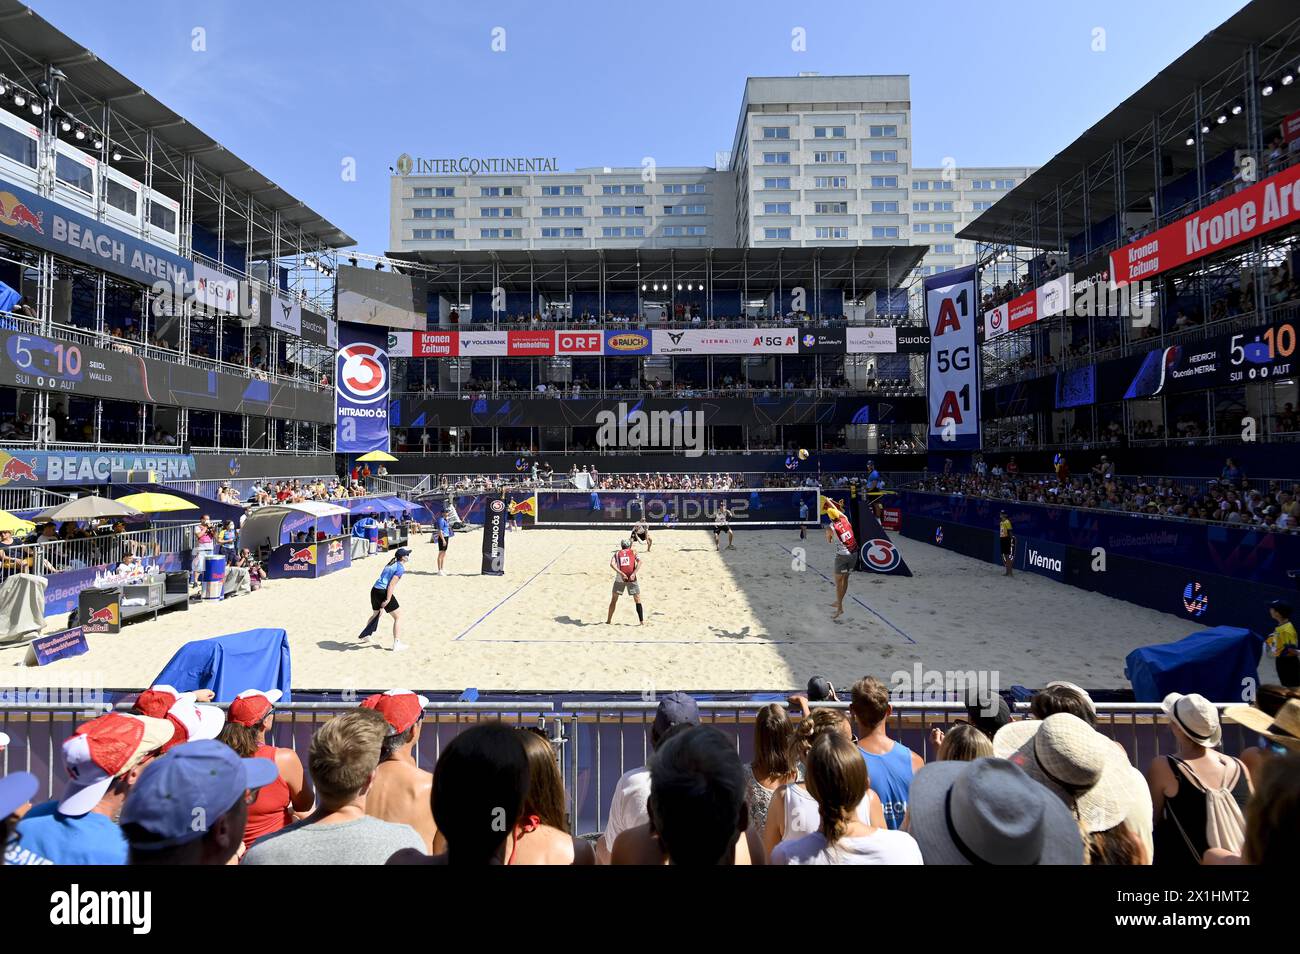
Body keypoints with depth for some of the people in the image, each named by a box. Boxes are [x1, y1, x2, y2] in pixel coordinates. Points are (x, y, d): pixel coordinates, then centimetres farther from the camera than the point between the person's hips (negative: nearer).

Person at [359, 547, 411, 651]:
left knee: (376, 614, 31)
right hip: (383, 592, -9)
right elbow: (391, 584, -18)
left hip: (374, 590, 9)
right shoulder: (400, 567, -10)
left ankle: (365, 636, 47)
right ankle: (396, 644, 3)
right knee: (398, 617, 2)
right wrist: (387, 600, -19)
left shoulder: (391, 563, 16)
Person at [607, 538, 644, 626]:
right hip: (632, 578, -1)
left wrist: (621, 573, -10)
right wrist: (634, 574, -12)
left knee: (613, 600, 17)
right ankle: (642, 621, 0)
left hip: (620, 578, 1)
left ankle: (608, 620, 21)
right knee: (637, 600, 8)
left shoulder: (617, 553, 16)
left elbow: (612, 564, -4)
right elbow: (639, 561, -6)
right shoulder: (633, 552, 14)